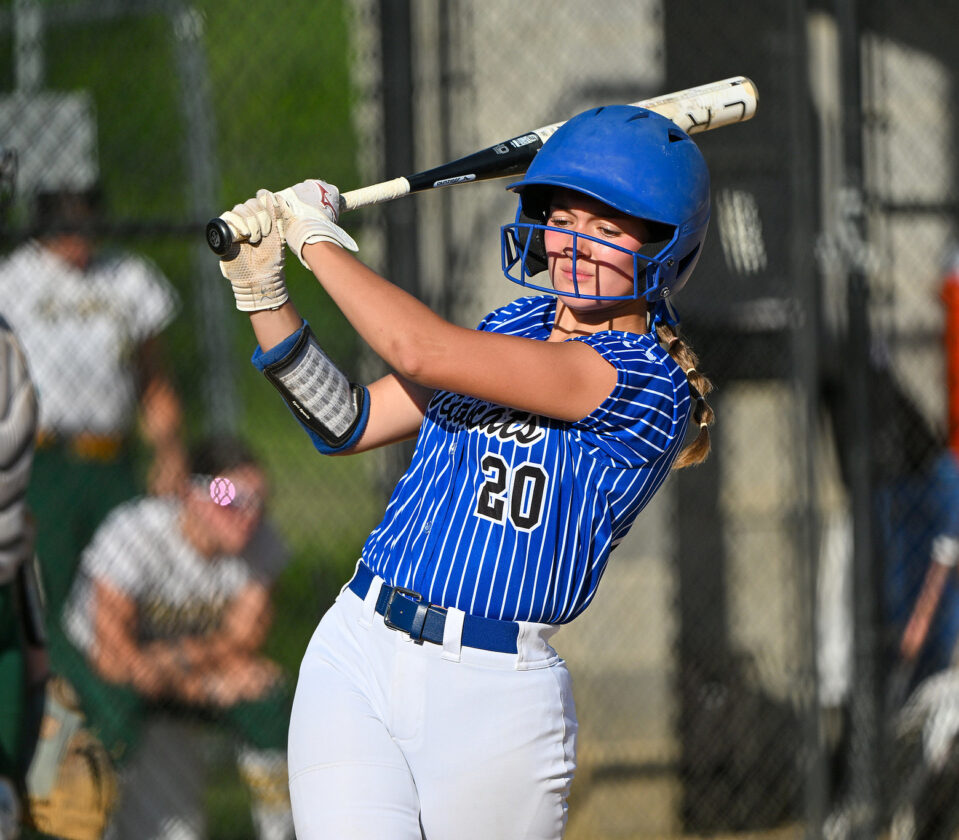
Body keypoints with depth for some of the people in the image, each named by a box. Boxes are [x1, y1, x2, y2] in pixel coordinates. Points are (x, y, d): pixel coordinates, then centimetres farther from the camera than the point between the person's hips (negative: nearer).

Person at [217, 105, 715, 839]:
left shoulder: (645, 383, -13)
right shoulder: (517, 326, 14)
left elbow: (421, 351, -19)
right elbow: (350, 423, 18)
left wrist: (318, 234, -6)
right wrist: (264, 296, 6)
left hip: (495, 695, -5)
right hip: (356, 659, 5)